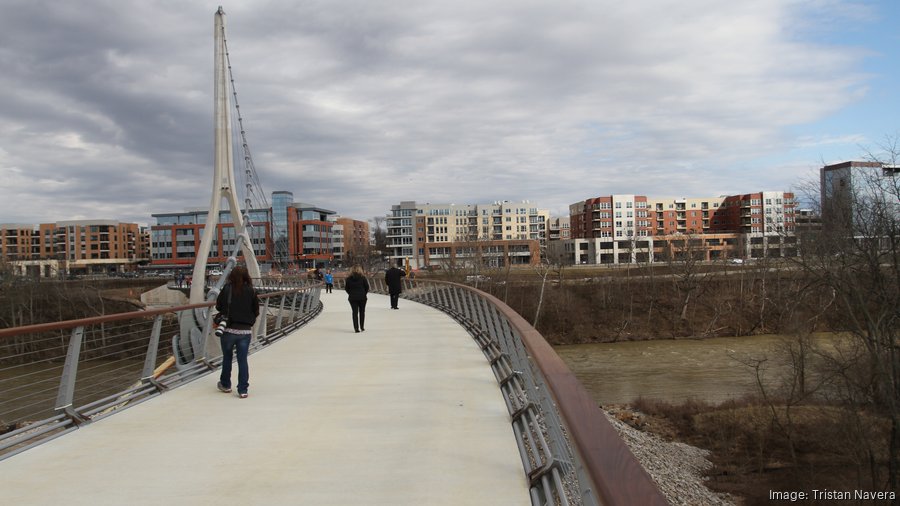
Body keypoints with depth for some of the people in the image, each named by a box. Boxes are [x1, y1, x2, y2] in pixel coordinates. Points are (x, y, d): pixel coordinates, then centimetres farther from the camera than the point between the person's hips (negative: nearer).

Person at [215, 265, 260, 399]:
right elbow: (256, 311, 2)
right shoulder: (251, 291, -4)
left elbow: (218, 306, 0)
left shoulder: (227, 289, -7)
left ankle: (225, 384, 33)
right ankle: (243, 390, 4)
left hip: (228, 329, 0)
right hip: (245, 331, 0)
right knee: (243, 360, 5)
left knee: (227, 358, 18)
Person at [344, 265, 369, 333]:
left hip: (352, 297, 1)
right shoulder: (362, 277, -6)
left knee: (355, 312, 4)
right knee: (362, 312, 13)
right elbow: (367, 287, -2)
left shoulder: (348, 278, -3)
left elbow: (346, 288, 1)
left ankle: (356, 328, -3)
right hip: (362, 297, -1)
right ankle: (362, 327, 17)